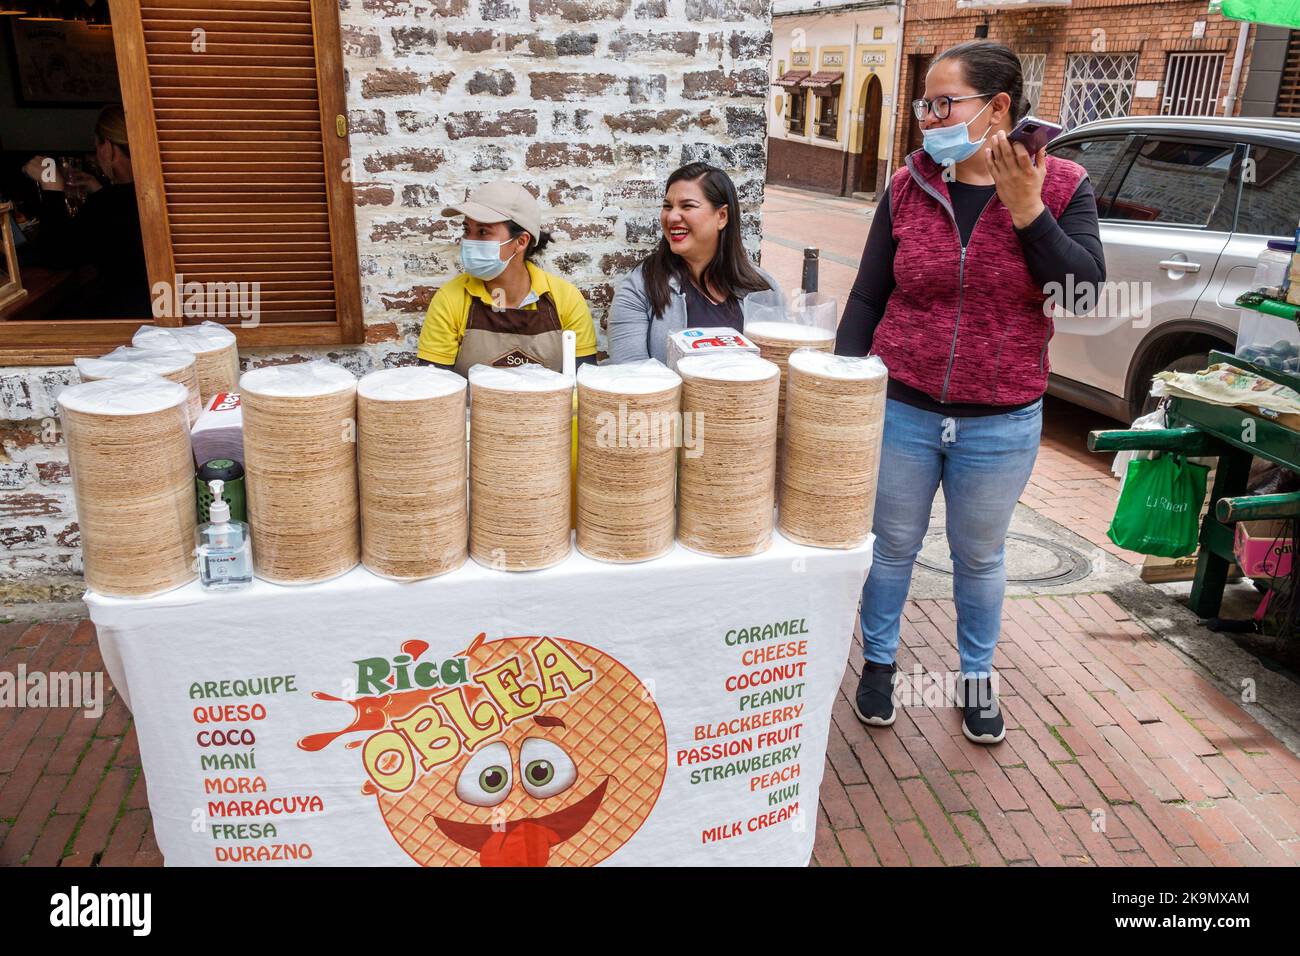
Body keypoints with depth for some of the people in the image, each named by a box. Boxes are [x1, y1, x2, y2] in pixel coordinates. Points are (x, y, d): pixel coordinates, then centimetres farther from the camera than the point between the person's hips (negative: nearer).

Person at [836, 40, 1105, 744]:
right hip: (901, 411, 1)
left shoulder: (1061, 186, -4)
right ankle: (878, 662, 37)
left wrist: (1026, 209, -22)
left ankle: (976, 677, 38)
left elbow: (1087, 290, -13)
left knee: (979, 556, 17)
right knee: (892, 545, 14)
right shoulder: (908, 189, -2)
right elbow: (867, 299, 1)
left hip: (1001, 424, 0)